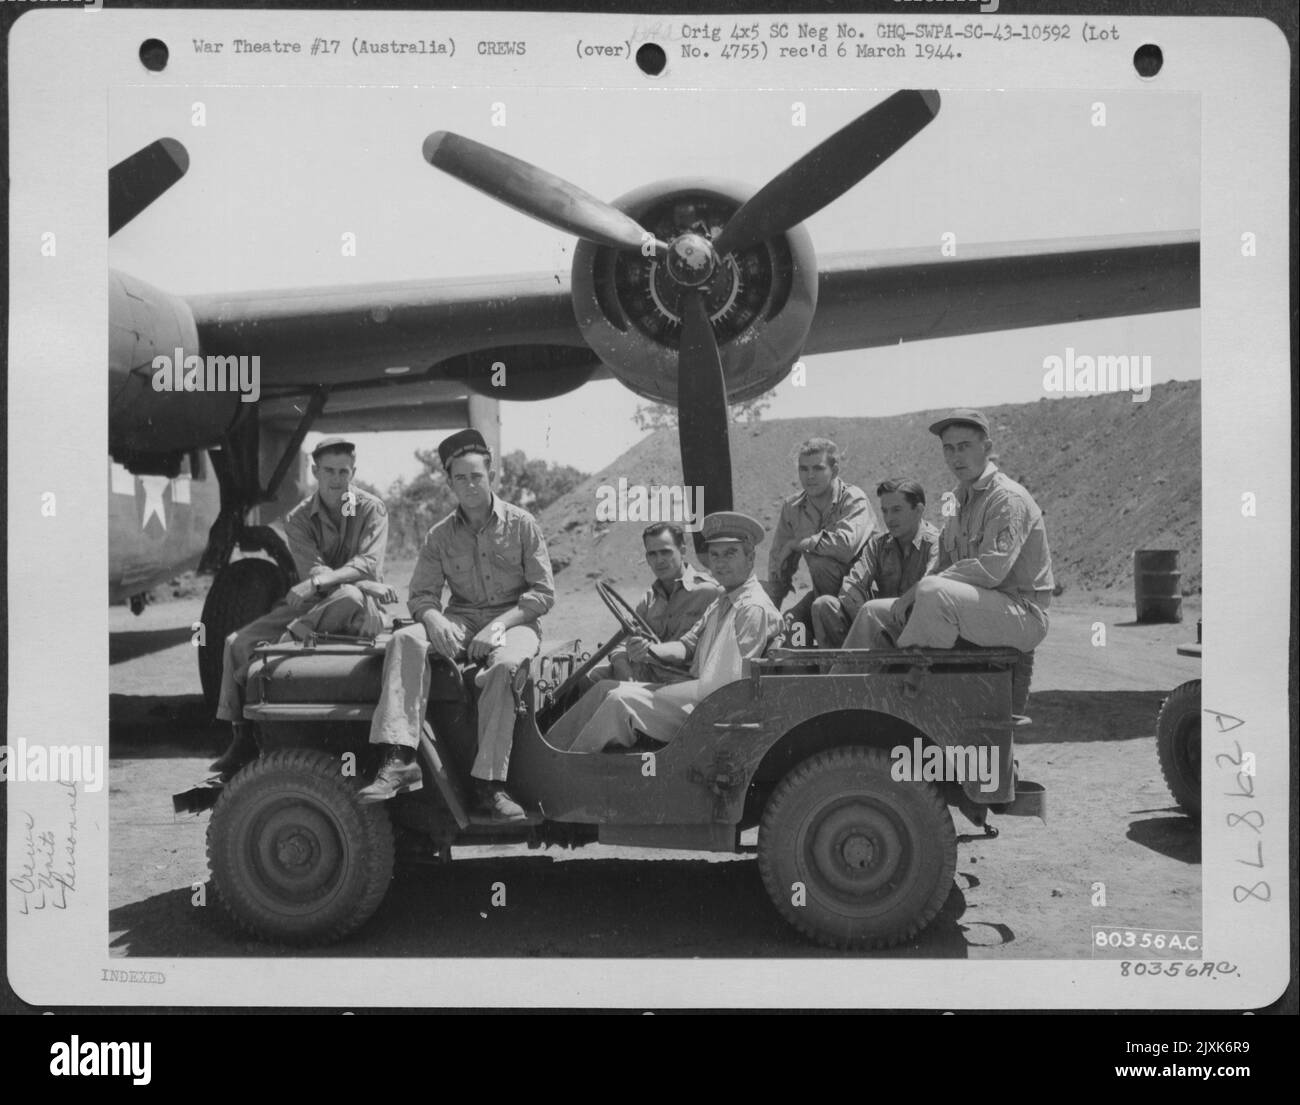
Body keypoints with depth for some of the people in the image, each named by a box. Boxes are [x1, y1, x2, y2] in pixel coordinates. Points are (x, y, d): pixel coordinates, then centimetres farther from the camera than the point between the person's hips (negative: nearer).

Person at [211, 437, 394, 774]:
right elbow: (312, 570, -10)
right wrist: (374, 584, -23)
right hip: (313, 606, 4)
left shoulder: (371, 509, -4)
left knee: (350, 595, -41)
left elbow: (368, 564, -17)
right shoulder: (298, 518, 3)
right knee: (239, 642, -12)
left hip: (362, 607, -4)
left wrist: (318, 582, -31)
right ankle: (241, 736, -8)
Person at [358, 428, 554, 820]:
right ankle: (399, 759, -39)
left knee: (503, 664, -38)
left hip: (514, 621, -3)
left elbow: (543, 593, -3)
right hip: (461, 620, 3)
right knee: (406, 640, -28)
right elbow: (421, 594, 5)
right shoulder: (440, 535, 9)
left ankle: (489, 784, -35)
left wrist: (500, 624, -18)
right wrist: (434, 620, -19)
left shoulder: (522, 524, 1)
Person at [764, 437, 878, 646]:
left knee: (820, 562, -30)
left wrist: (797, 543, -21)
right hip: (826, 591, 5)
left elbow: (846, 544, -36)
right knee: (789, 622, -19)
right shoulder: (791, 507, 3)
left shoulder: (854, 500, -16)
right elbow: (778, 562, 11)